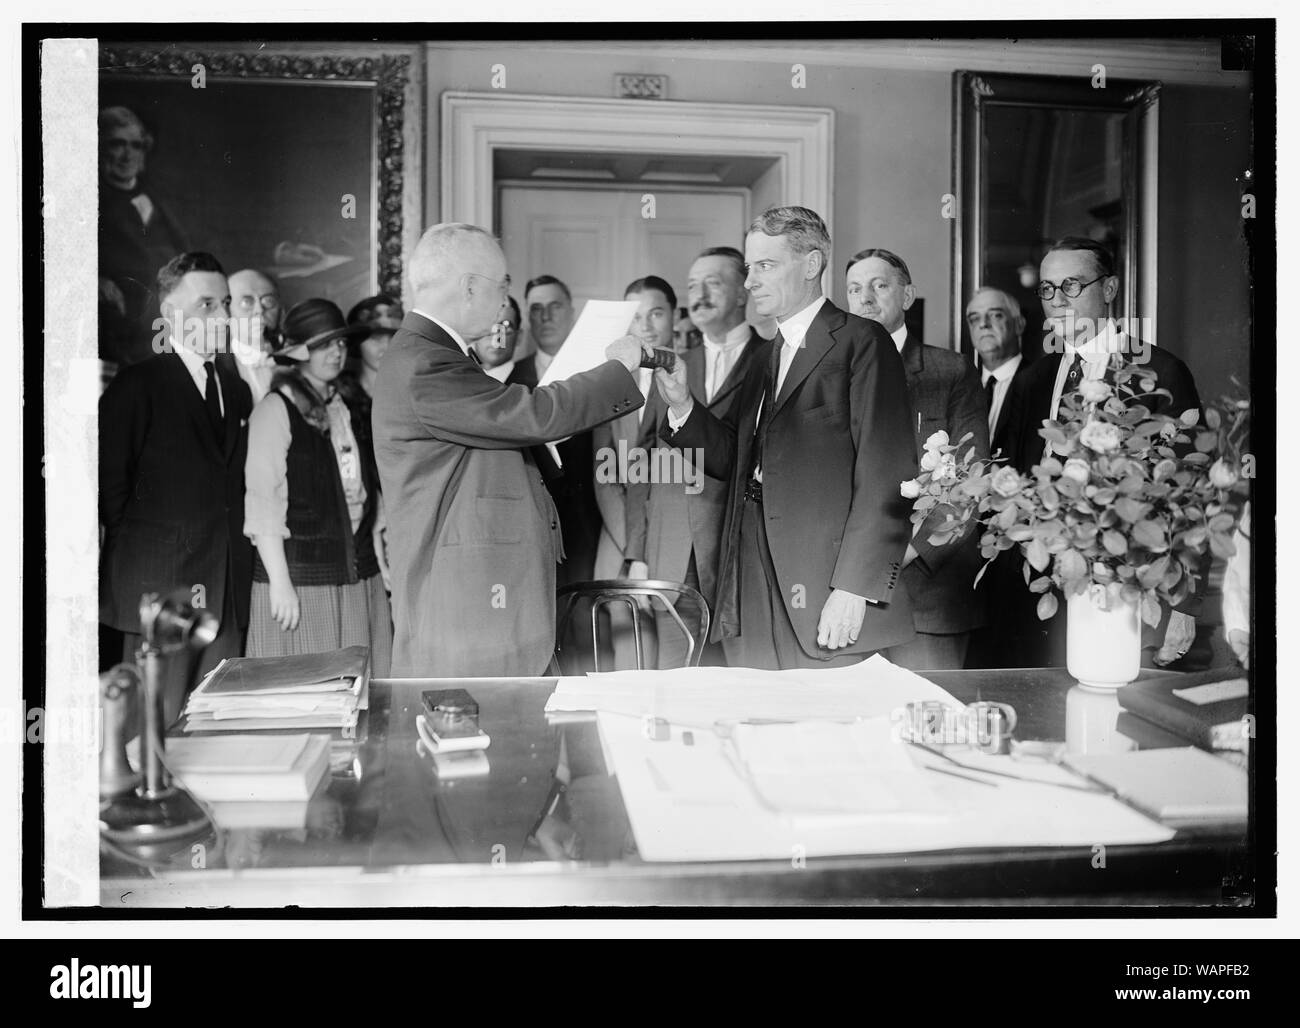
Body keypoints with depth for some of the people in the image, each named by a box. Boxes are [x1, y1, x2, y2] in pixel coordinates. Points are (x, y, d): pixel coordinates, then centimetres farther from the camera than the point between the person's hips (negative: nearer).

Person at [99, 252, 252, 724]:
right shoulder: (137, 385, -4)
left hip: (228, 591, 6)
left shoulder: (236, 387, 15)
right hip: (161, 590, -5)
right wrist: (137, 553, -1)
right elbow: (110, 482, -4)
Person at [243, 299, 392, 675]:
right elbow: (263, 502, -10)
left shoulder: (350, 411, 15)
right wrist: (279, 582, -16)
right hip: (300, 578, -6)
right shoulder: (275, 409, -5)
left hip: (361, 575, 6)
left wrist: (384, 560, 11)